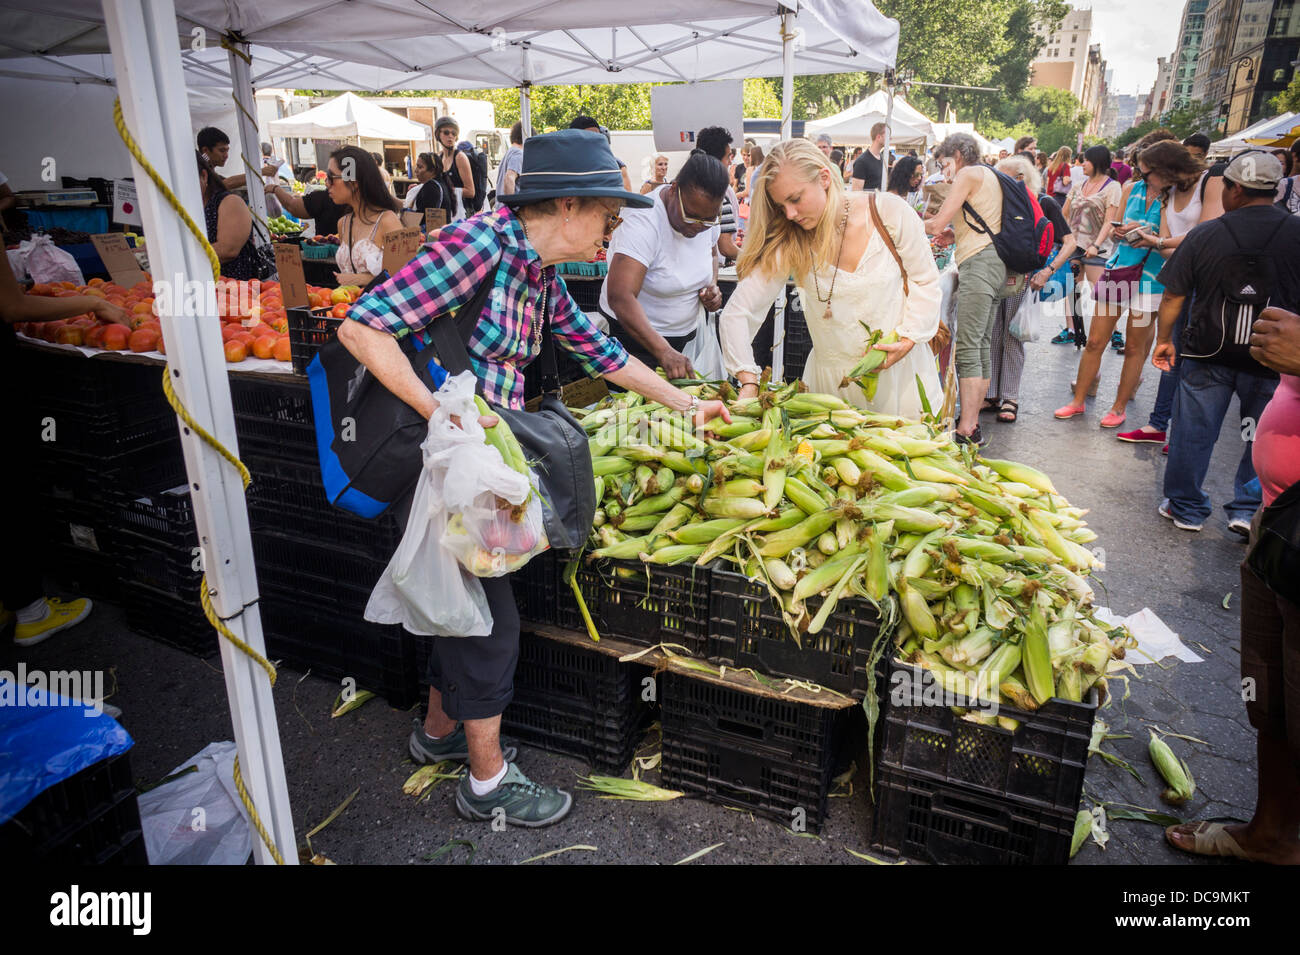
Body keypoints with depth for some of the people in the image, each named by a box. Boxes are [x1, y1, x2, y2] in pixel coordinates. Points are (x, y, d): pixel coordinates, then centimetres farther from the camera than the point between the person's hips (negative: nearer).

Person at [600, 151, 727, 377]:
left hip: (686, 332, 7)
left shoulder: (708, 217, -6)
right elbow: (620, 298, -40)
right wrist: (664, 351, -51)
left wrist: (712, 286, -6)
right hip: (635, 333, -6)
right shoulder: (644, 221, -29)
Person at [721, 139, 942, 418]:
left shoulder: (888, 212, -10)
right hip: (833, 378, 0)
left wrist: (908, 338, -14)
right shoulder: (788, 242, -10)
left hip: (902, 369, 0)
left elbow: (925, 281, 1)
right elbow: (737, 312, -16)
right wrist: (748, 383, -28)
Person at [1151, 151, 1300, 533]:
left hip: (1209, 352, 0)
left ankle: (1185, 508, 18)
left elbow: (1173, 296, 1)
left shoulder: (1204, 235, -3)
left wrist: (1164, 339, 13)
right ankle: (1247, 509, 14)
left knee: (1194, 432, 9)